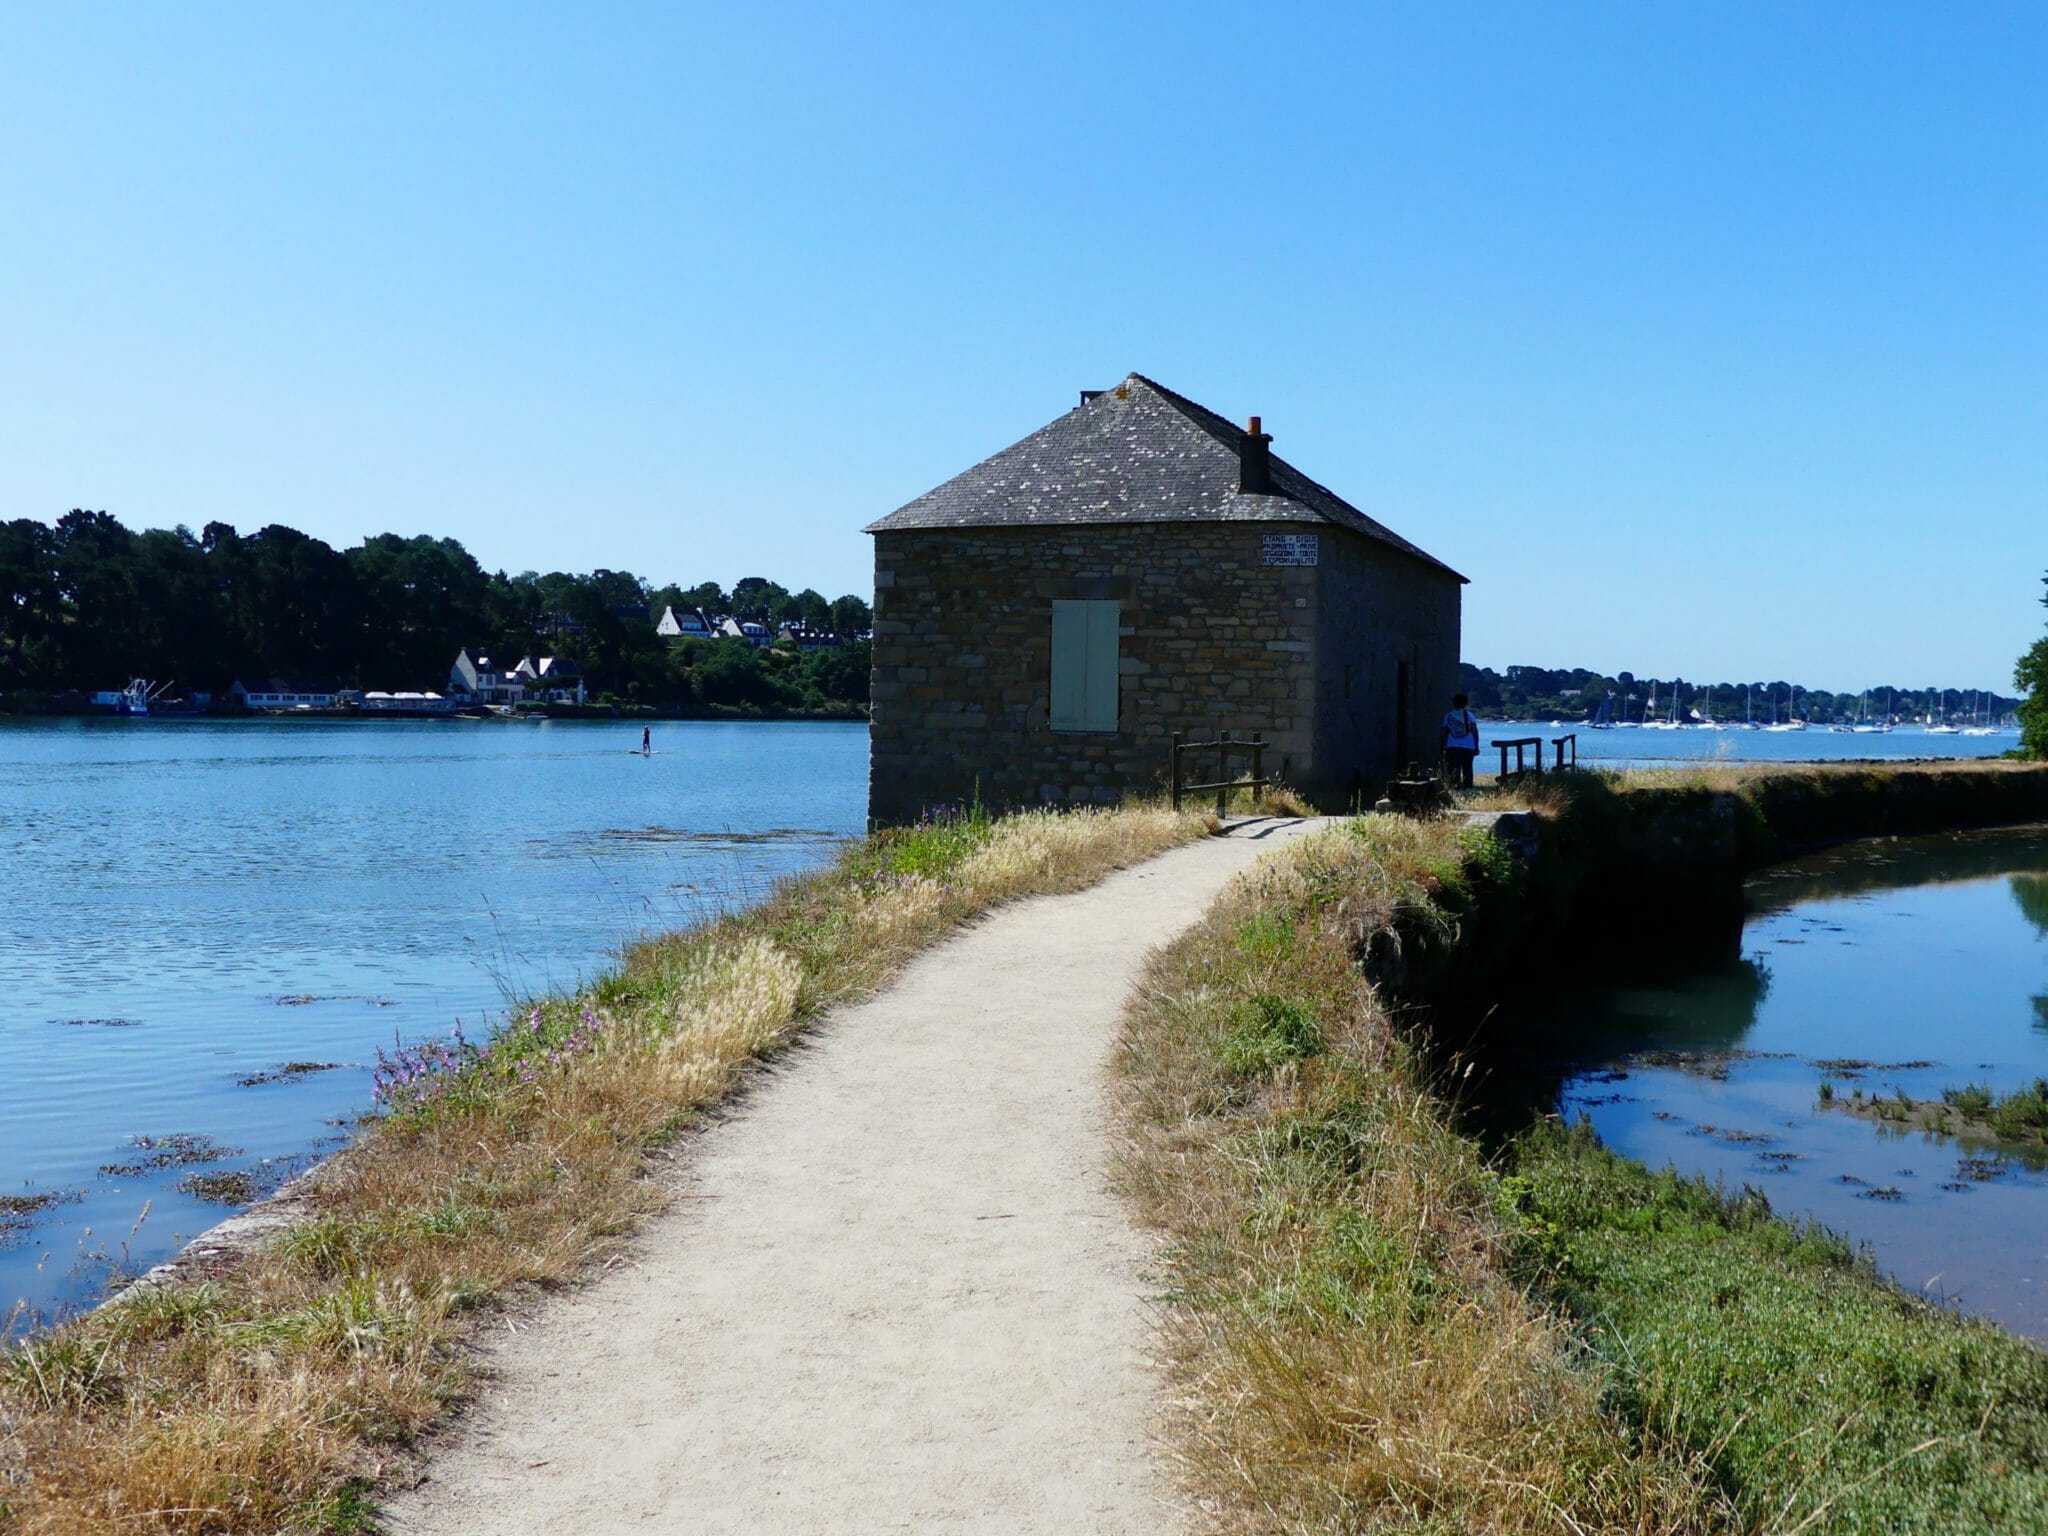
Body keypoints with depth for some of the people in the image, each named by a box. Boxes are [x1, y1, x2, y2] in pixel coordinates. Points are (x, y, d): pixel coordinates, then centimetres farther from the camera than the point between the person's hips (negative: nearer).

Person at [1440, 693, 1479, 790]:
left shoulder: (1448, 716, 8)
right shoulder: (1468, 715, 4)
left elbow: (1444, 733, 8)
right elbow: (1475, 731, -1)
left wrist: (1444, 748, 14)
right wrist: (1476, 747, 2)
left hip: (1452, 746, 0)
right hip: (1468, 746, 0)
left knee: (1454, 768, -3)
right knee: (1467, 768, 9)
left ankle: (1455, 785, -18)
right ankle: (1467, 786, 8)